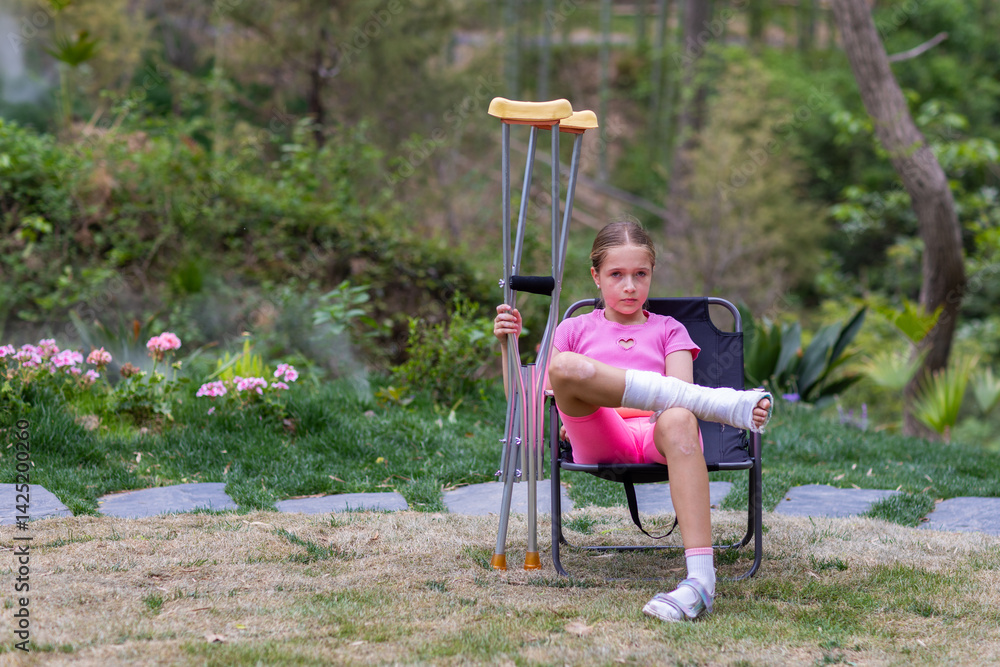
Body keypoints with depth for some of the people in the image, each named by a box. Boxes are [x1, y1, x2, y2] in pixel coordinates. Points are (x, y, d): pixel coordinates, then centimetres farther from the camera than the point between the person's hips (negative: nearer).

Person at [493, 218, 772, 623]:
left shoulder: (668, 330, 27)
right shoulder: (574, 330, 29)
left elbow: (679, 393, 6)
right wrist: (507, 344, 3)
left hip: (656, 438, 0)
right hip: (598, 446, 1)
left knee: (679, 419, -40)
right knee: (566, 367, -31)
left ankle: (701, 579, -55)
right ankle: (722, 402, -32)